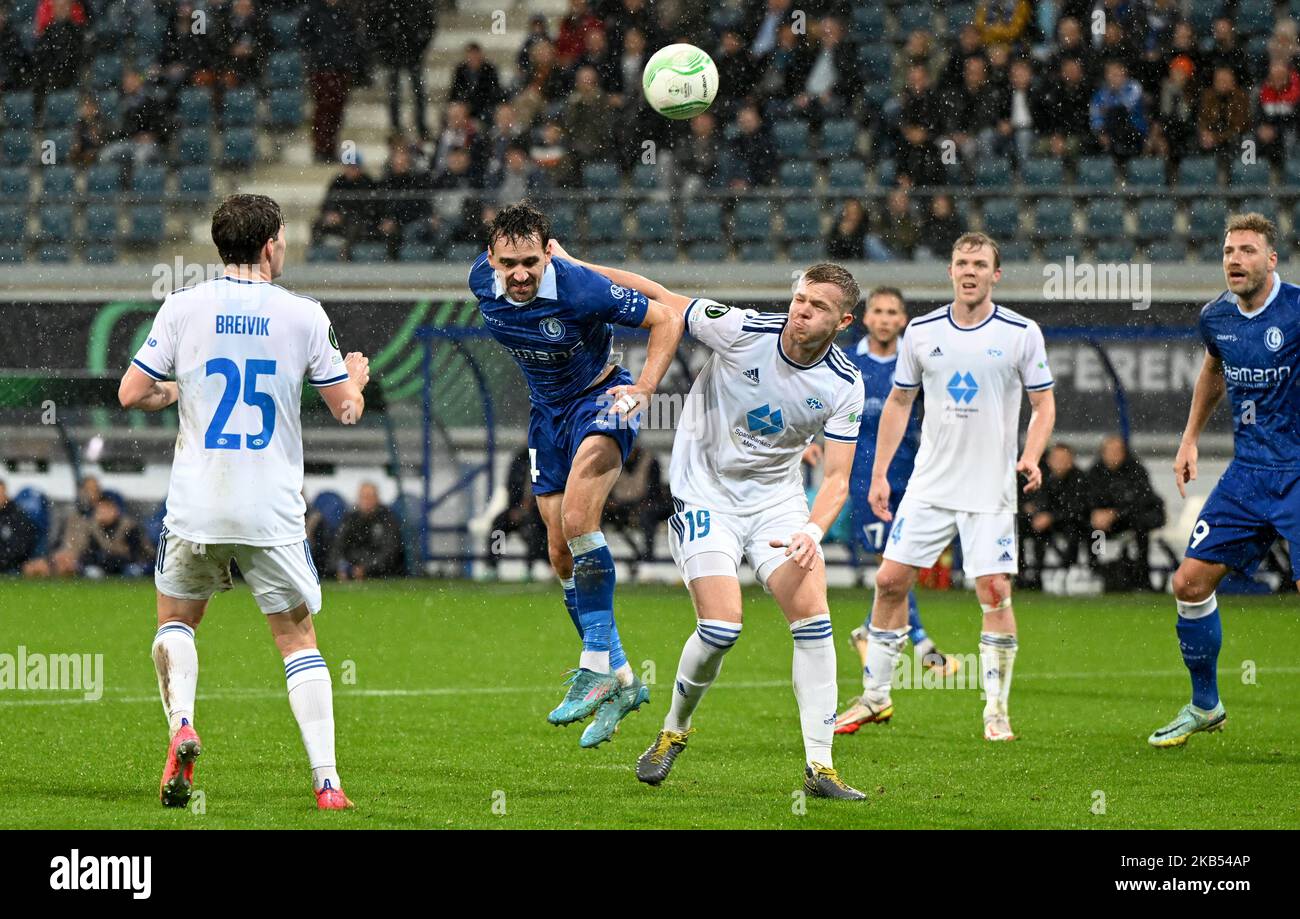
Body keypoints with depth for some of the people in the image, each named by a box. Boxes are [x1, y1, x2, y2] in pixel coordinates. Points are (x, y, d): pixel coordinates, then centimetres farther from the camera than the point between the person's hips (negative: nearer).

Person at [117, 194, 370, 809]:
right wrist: (357, 377, 29)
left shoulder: (183, 308, -1)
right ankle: (326, 781, 0)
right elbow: (346, 409, 6)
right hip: (273, 514, -1)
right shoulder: (303, 315, -2)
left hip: (195, 505, 1)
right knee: (298, 639, 9)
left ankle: (181, 724, -4)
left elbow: (131, 394, 0)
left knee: (176, 619, 22)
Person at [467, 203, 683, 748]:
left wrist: (644, 389, -25)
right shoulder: (482, 282, -14)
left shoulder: (581, 289, -30)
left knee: (577, 523, -28)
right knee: (561, 553, 5)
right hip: (547, 411, 6)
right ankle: (619, 680, 16)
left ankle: (596, 665, -23)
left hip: (599, 401, -6)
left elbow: (666, 319, -17)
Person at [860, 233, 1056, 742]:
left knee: (994, 593, -9)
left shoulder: (1022, 333, -4)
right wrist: (879, 474, 9)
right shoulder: (921, 331, 4)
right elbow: (898, 402, 13)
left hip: (992, 490, -3)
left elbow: (1043, 403, 2)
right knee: (891, 581, 0)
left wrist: (1031, 456, -15)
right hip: (929, 486, 3)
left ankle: (996, 709, 1)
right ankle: (876, 695, 14)